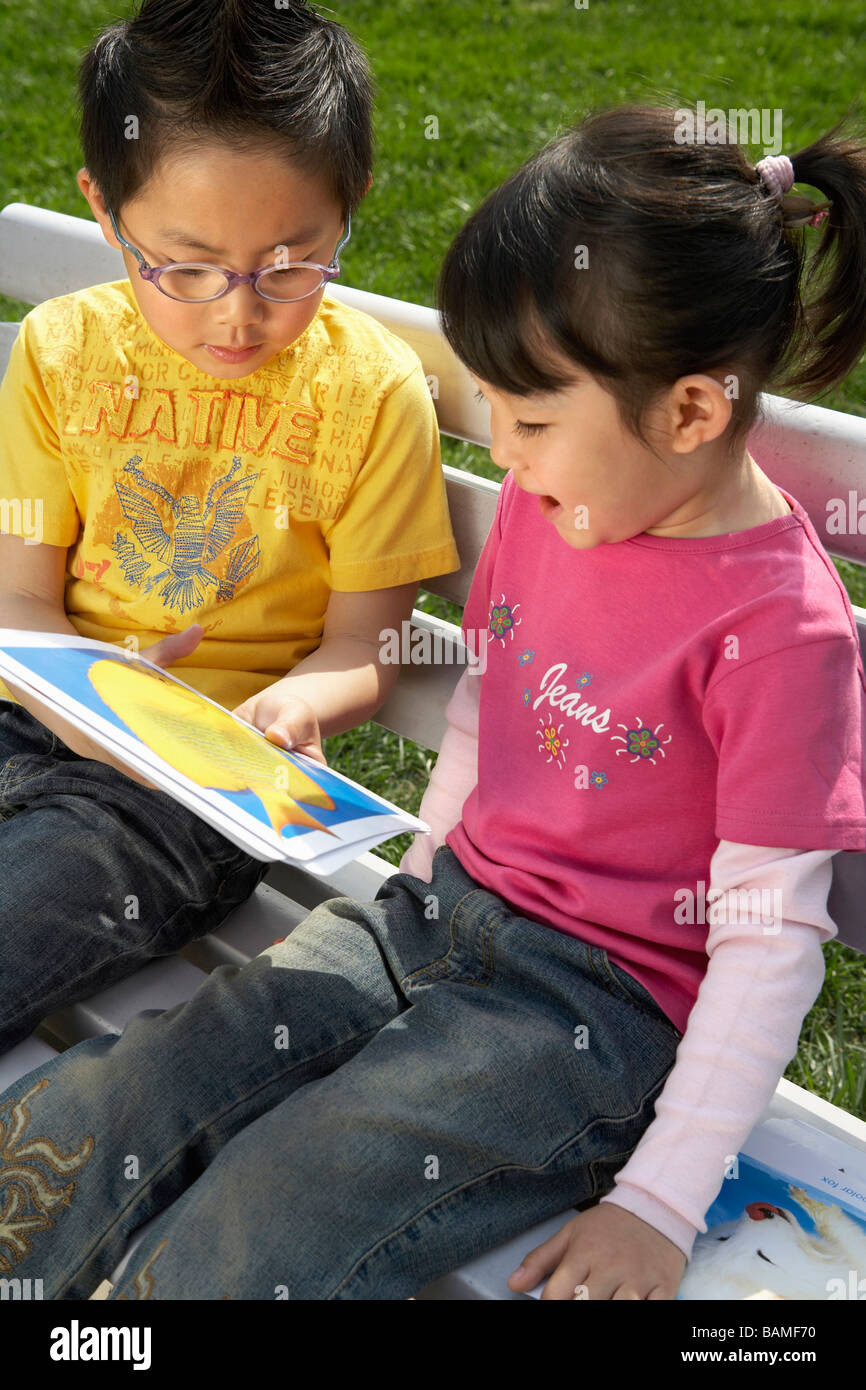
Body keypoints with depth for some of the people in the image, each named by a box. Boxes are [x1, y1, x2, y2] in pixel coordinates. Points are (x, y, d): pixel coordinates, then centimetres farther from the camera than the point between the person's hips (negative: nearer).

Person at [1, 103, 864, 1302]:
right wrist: (418, 890, 16)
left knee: (223, 1267, -21)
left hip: (595, 1001, -6)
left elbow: (768, 942, -16)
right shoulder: (553, 502, 1)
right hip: (438, 913, 7)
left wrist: (659, 1206, -15)